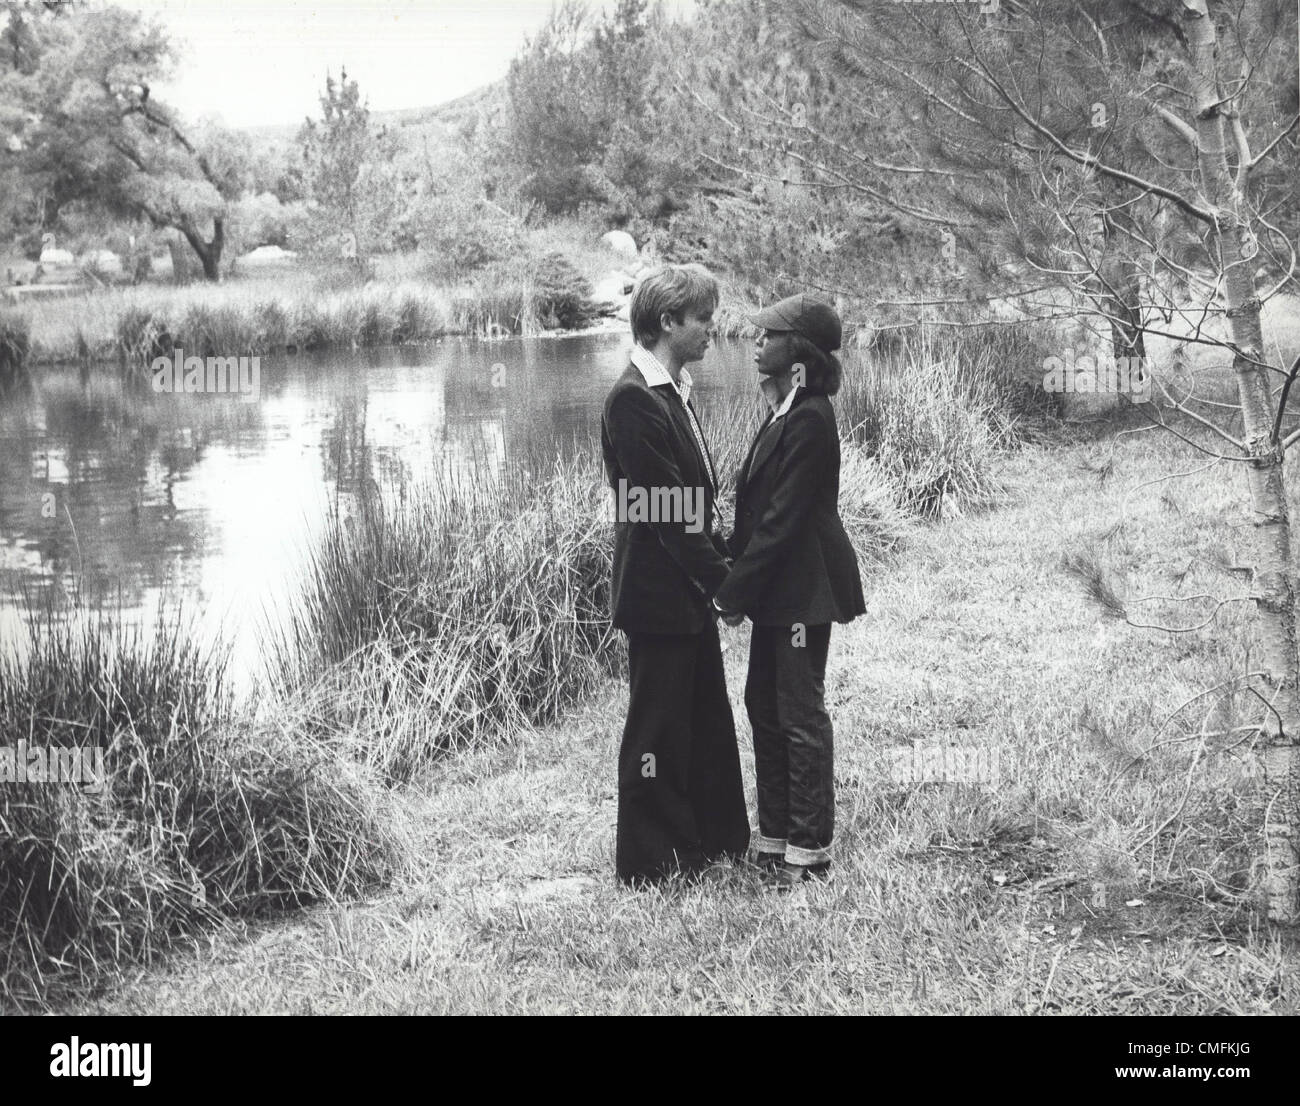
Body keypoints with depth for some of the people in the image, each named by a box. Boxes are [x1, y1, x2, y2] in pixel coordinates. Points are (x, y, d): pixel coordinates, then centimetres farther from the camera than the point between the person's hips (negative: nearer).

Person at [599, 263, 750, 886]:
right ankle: (651, 865, 11)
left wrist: (723, 563, 6)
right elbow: (668, 513, -20)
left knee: (707, 724, 17)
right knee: (658, 733, 0)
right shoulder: (633, 400, -18)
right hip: (658, 594, -10)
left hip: (687, 594, 10)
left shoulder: (671, 394, 12)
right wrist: (723, 579, -17)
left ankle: (715, 847, 29)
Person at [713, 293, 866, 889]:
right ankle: (775, 837, 25)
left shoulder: (809, 420, -19)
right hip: (777, 589, 10)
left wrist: (734, 592, -16)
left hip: (804, 589, -10)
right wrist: (736, 580, 8)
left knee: (800, 717, -1)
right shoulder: (784, 413, 11)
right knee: (764, 707, 15)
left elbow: (782, 519, -20)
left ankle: (809, 850, 10)